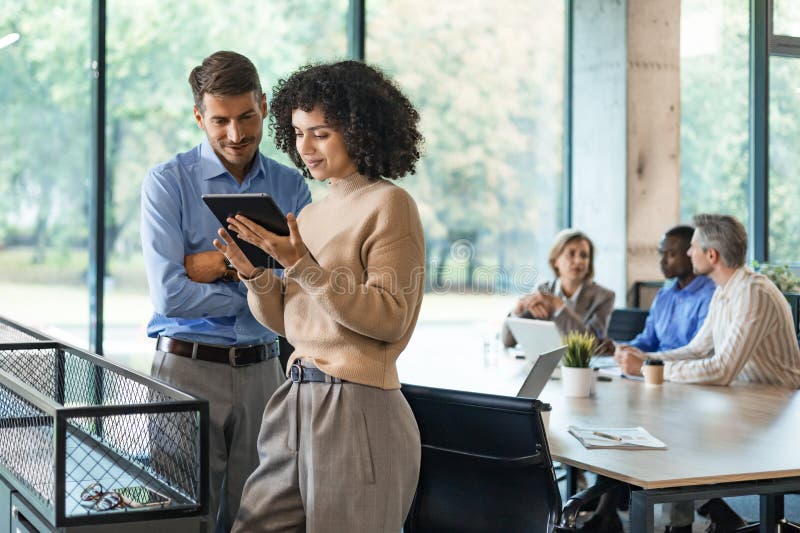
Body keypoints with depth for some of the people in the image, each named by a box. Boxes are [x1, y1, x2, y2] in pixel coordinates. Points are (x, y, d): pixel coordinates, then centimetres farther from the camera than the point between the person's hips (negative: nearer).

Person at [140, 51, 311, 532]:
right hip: (189, 366, -3)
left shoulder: (291, 186, 6)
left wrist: (220, 264, -13)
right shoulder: (168, 182, -4)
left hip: (263, 367, 3)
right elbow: (169, 294, -15)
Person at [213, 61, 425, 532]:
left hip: (358, 409, -7)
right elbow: (286, 320, 15)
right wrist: (253, 271, -3)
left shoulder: (388, 204, -7)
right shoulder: (312, 214, 14)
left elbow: (389, 318, -15)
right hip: (296, 401, 7)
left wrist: (301, 263, -19)